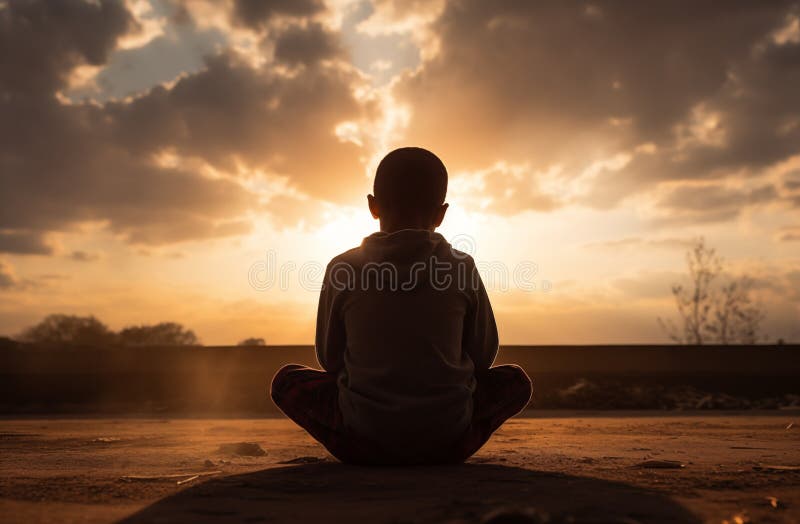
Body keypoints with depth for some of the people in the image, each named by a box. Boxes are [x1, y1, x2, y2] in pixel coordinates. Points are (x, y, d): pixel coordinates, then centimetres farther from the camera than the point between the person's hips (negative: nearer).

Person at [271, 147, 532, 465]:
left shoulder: (343, 269, -3)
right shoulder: (462, 268, -2)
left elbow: (329, 359, 6)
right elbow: (483, 357, 8)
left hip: (362, 440, 0)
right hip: (448, 440, 1)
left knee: (286, 380, 22)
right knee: (515, 380, 26)